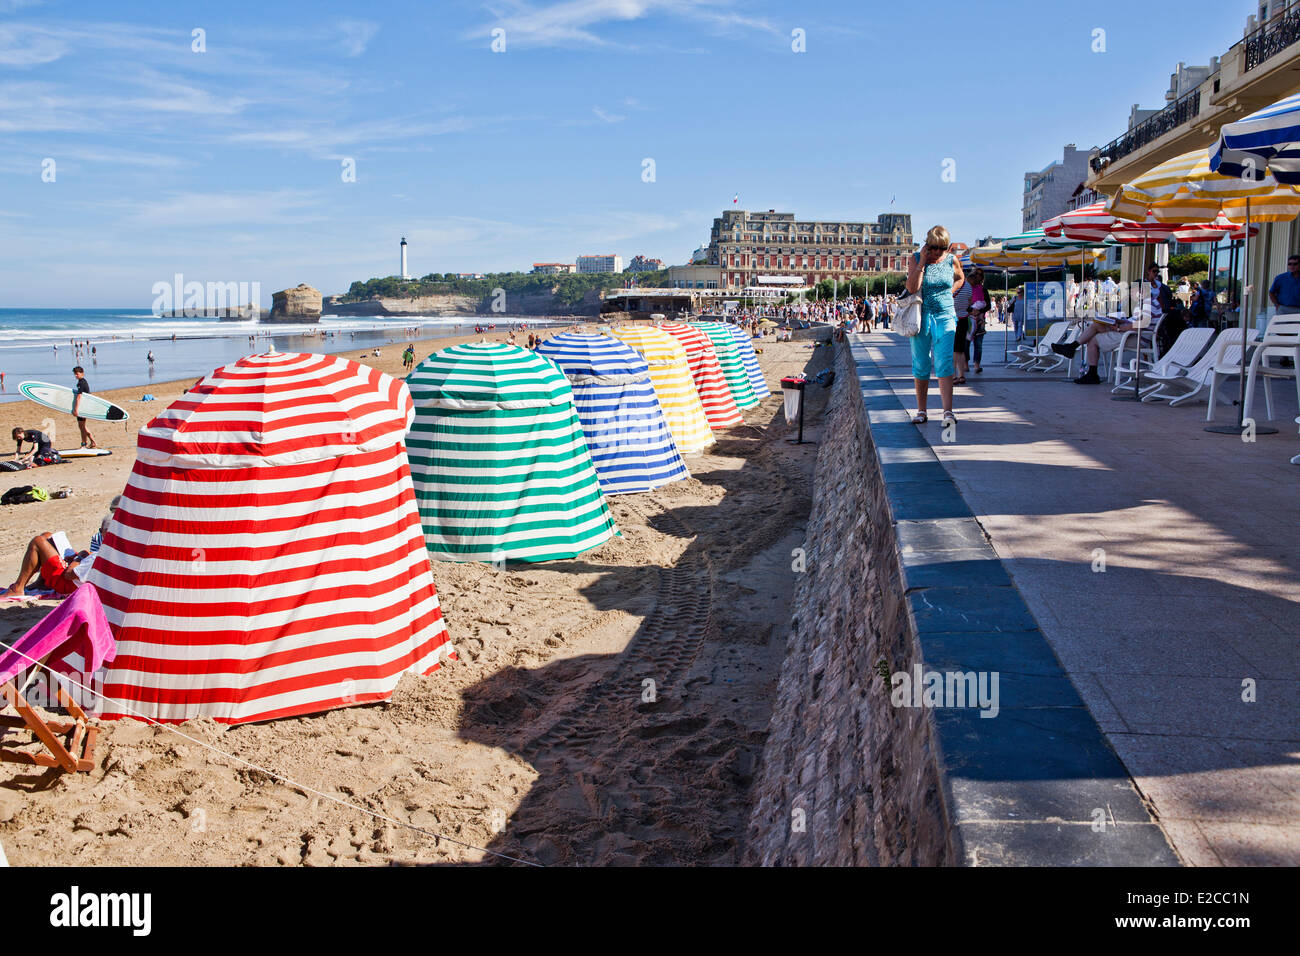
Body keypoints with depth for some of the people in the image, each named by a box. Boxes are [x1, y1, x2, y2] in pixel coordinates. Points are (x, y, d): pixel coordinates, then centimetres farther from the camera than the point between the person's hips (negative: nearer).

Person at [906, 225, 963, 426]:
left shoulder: (951, 260, 2)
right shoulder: (916, 258, -2)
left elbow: (960, 279, 23)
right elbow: (912, 287, -15)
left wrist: (949, 292, 6)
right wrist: (922, 262, -16)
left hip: (945, 316, 0)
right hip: (921, 316, 0)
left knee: (944, 363, -11)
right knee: (920, 365, 5)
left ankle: (948, 411, -15)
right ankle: (921, 411, 16)